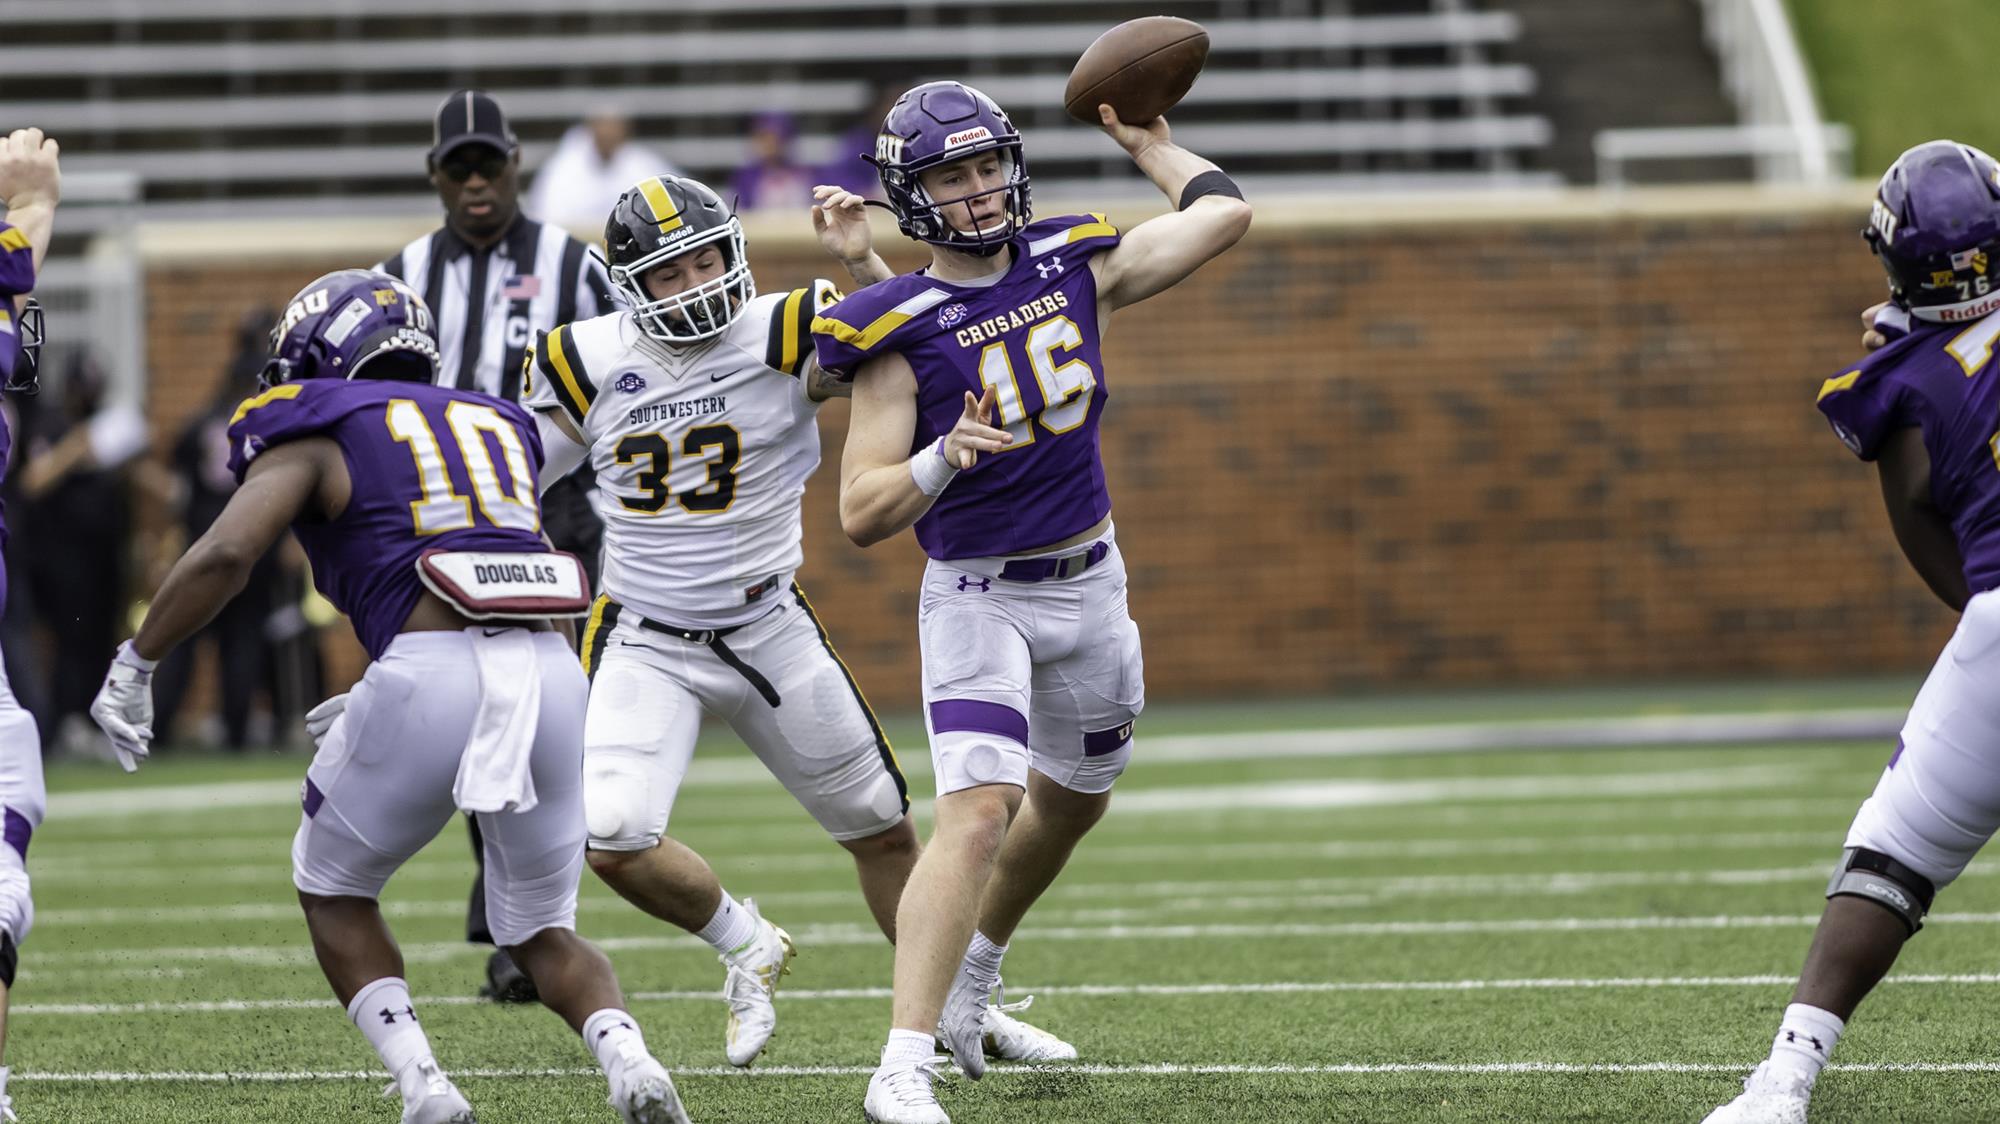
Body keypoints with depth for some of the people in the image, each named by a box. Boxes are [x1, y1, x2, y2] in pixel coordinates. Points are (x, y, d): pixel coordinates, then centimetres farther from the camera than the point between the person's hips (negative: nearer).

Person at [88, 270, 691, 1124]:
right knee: (543, 932, 20)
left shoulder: (316, 436, 12)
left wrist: (134, 667, 9)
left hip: (431, 668, -4)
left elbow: (225, 554, -2)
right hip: (551, 669, 4)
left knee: (333, 891, 20)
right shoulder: (496, 426, 28)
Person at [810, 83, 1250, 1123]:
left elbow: (1223, 216, 3)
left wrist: (1146, 145, 11)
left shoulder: (1073, 266, -1)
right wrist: (943, 459, -35)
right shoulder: (902, 330, -15)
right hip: (977, 597, -6)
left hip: (1089, 580, 6)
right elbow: (861, 515, -19)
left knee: (1072, 797, 24)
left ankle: (973, 971, 51)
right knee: (977, 811, -22)